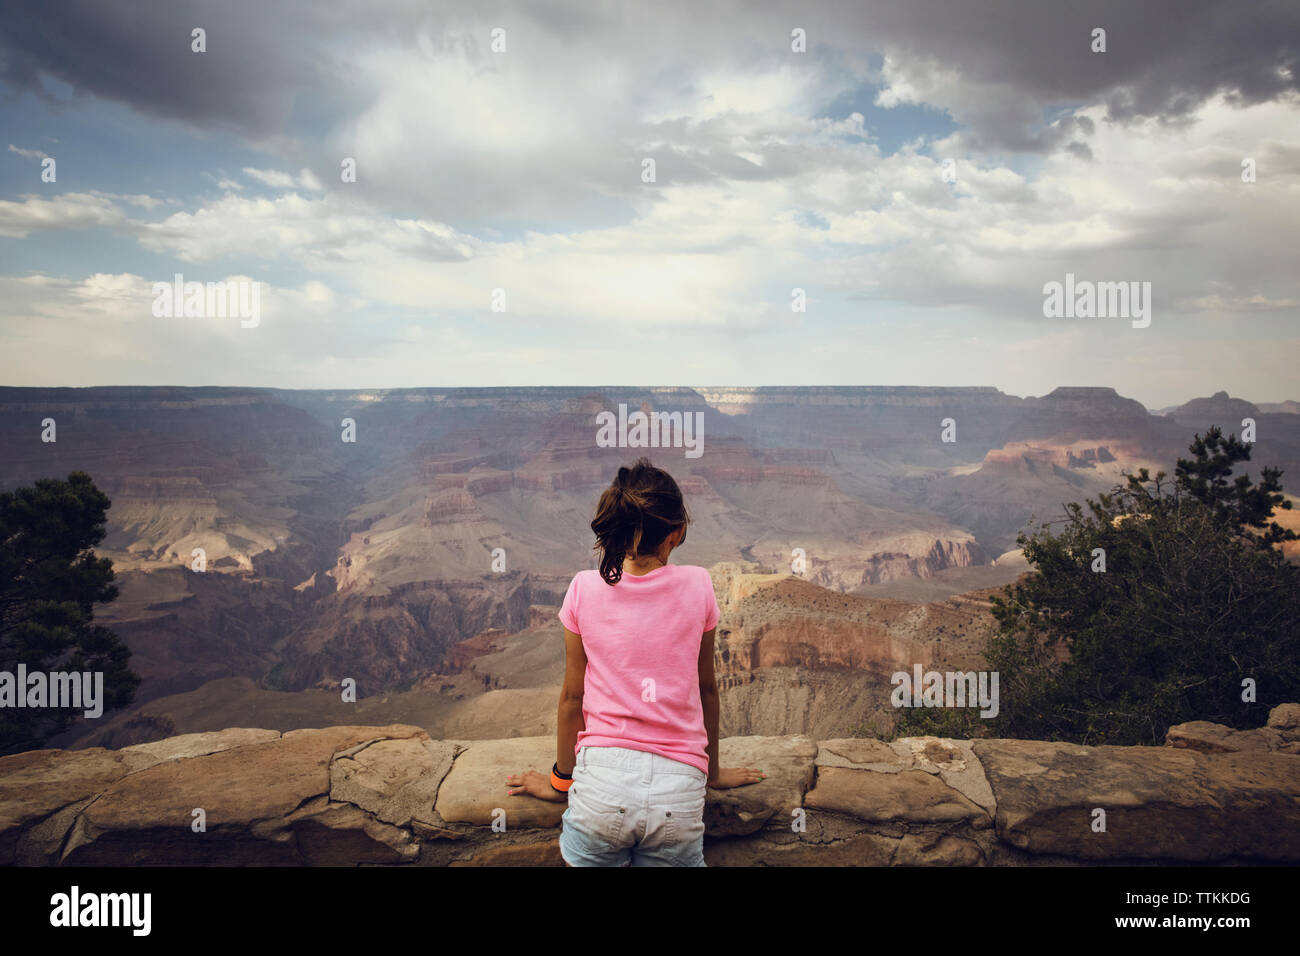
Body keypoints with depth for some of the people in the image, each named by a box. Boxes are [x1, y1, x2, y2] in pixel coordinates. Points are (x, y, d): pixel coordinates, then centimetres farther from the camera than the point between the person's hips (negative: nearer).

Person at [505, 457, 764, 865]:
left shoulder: (584, 589, 1)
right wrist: (712, 771, 27)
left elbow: (572, 697, 8)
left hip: (601, 778, 0)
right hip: (679, 788, 0)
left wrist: (561, 778, 22)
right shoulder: (697, 586, 2)